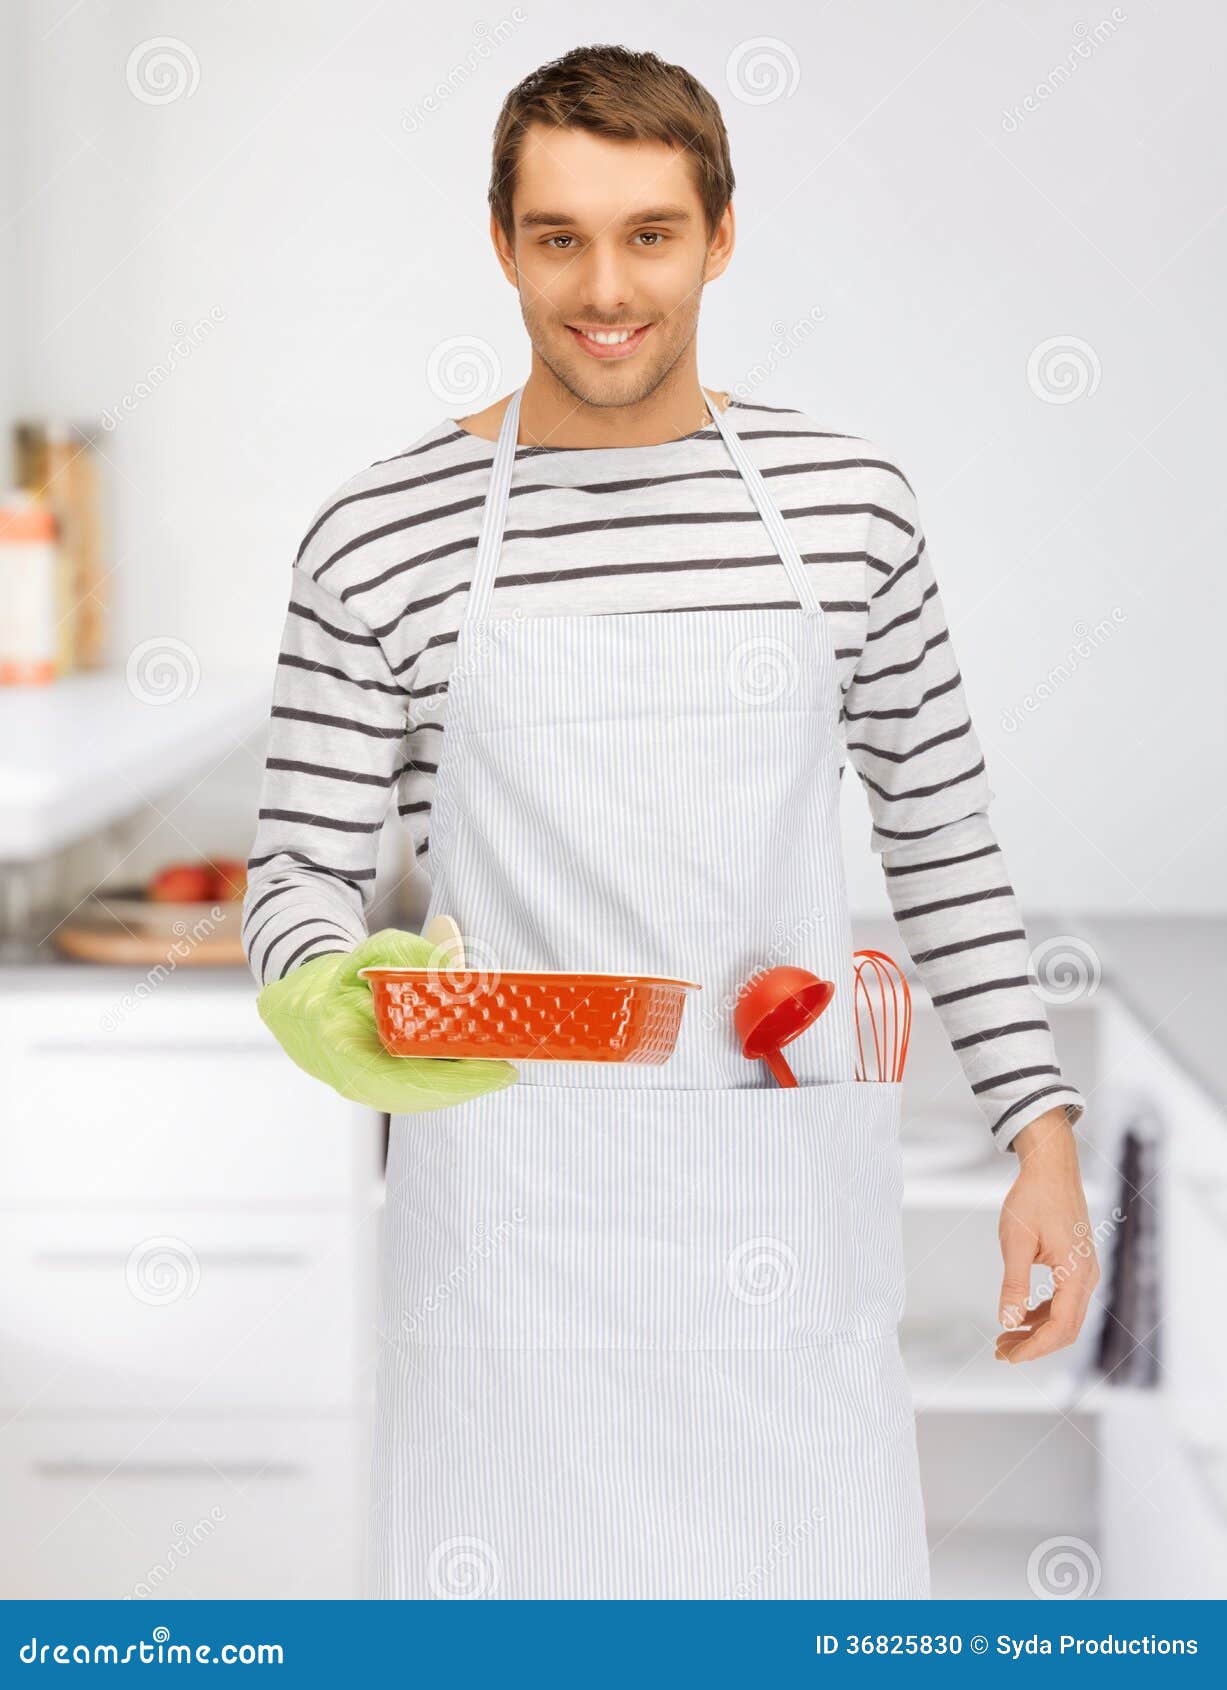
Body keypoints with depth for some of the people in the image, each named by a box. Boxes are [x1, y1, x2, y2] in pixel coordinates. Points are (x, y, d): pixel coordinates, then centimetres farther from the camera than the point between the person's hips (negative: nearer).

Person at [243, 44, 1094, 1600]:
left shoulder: (846, 504, 5)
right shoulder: (380, 539, -2)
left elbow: (940, 832, 11)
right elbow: (302, 876, 2)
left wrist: (1042, 1135, 7)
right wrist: (326, 1004, -21)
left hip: (785, 1222, 2)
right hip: (505, 1214, -1)